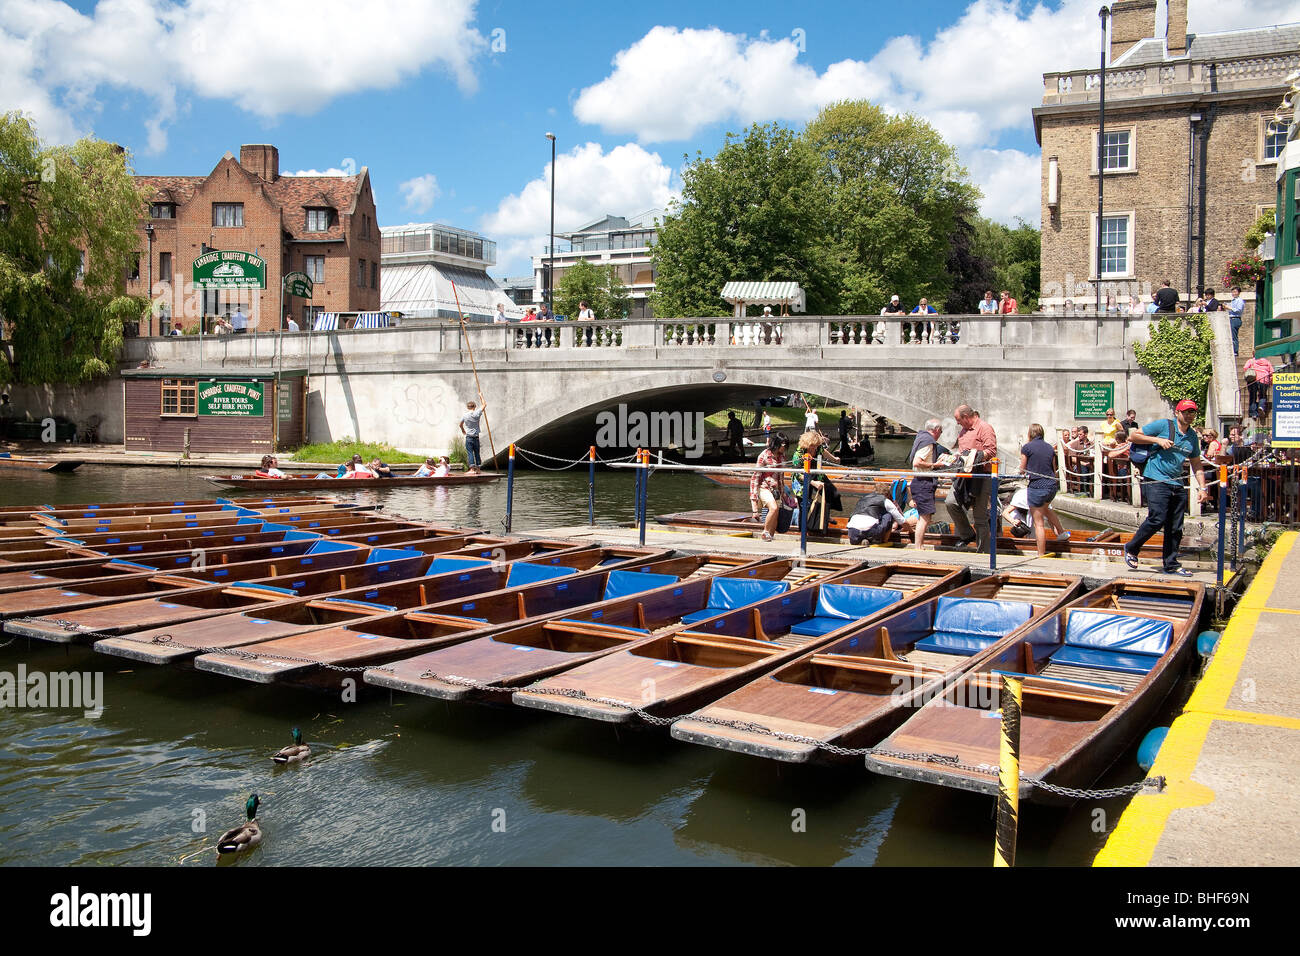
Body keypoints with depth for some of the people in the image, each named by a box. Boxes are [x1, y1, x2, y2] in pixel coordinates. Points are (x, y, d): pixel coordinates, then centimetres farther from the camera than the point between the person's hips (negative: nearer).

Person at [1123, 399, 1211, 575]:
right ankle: (1131, 549, 4)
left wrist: (1203, 488, 13)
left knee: (1176, 528, 5)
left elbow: (1196, 465, 22)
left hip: (1177, 485, 6)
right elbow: (1134, 436, -1)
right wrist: (1157, 440, -12)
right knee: (1157, 519, -16)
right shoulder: (1163, 425, -2)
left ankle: (1171, 565, 14)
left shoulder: (1193, 436, 16)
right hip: (1156, 480, -6)